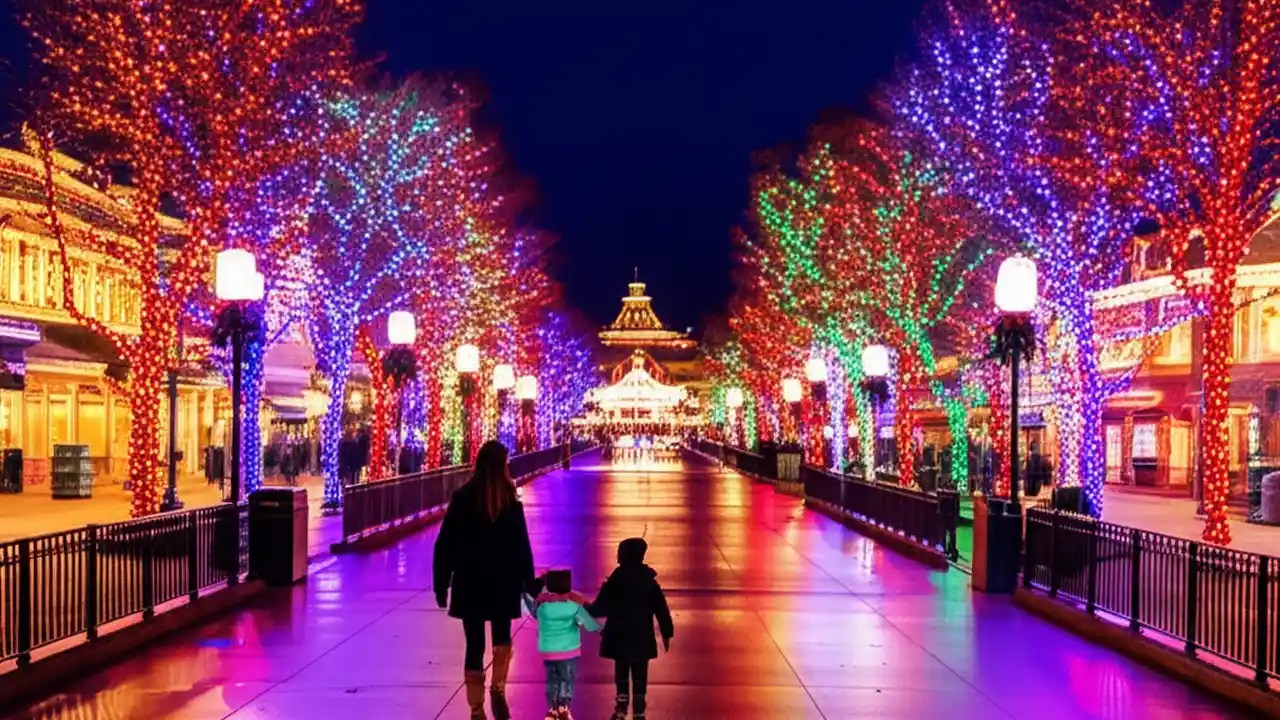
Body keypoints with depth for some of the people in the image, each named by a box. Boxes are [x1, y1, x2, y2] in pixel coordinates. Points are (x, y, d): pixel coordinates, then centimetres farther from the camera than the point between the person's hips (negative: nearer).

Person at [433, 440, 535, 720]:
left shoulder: (462, 498, -6)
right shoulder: (511, 500, -8)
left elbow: (446, 545, -4)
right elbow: (521, 547, -5)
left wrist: (441, 585, 3)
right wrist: (528, 583, 4)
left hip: (470, 583, 0)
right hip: (504, 583, 0)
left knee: (474, 646, 7)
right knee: (502, 637, 23)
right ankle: (498, 688, 8)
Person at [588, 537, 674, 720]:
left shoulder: (615, 580, -12)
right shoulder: (649, 580, -2)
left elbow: (601, 607, -9)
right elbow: (661, 609, -2)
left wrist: (585, 609, 9)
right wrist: (666, 633, 5)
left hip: (620, 637, -2)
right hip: (642, 638, 2)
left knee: (621, 675, 11)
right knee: (639, 678, 7)